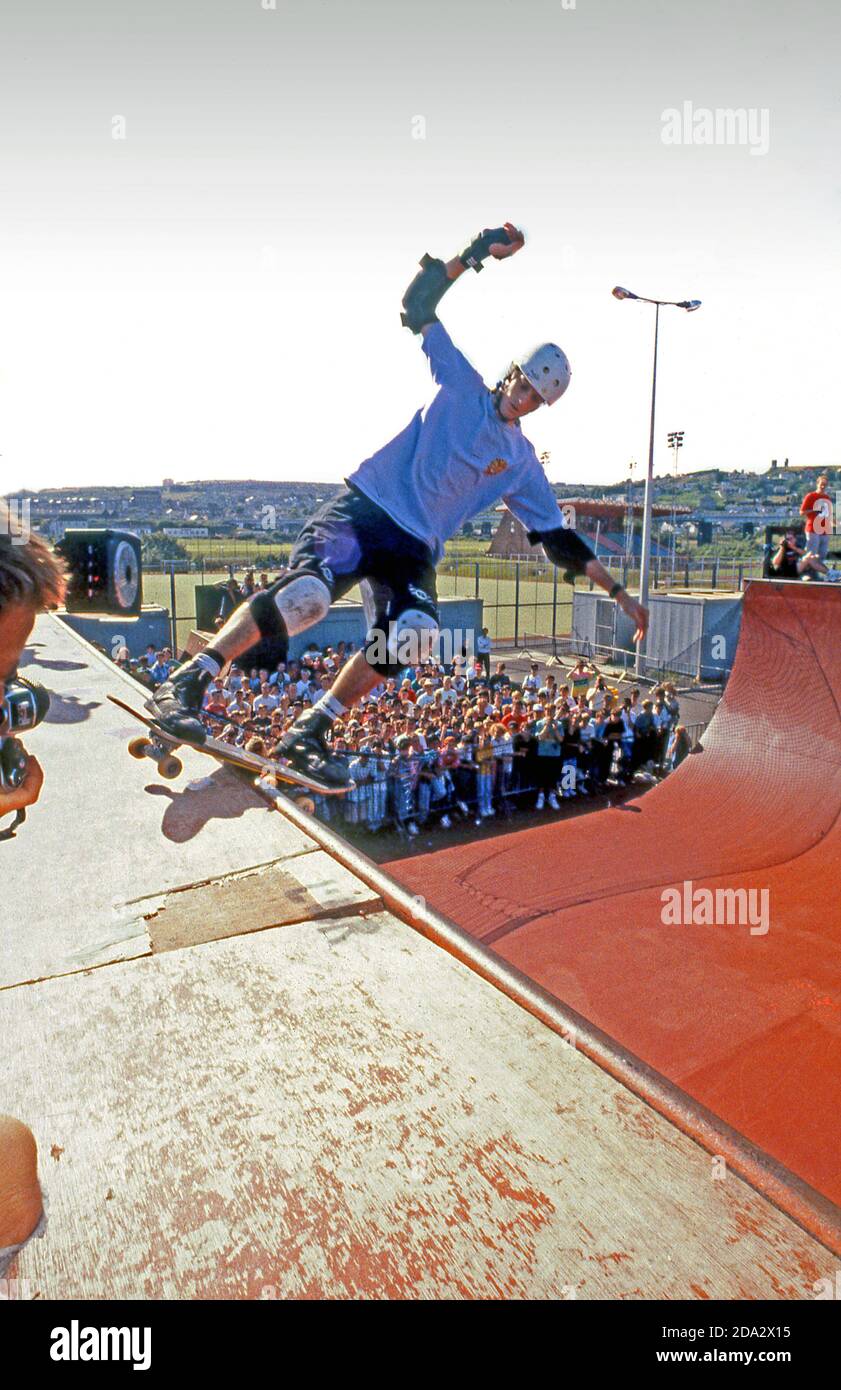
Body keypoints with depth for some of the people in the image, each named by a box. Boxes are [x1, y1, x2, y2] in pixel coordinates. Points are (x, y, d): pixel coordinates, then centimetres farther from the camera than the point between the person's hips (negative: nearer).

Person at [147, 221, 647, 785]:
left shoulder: (522, 464, 18)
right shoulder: (461, 383, 11)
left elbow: (559, 538, 18)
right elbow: (417, 305, 7)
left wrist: (619, 592, 16)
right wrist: (475, 254, -4)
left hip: (415, 548, 4)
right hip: (366, 507, -3)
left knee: (412, 635, -26)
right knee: (307, 594, -31)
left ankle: (311, 733, -12)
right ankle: (184, 685, -23)